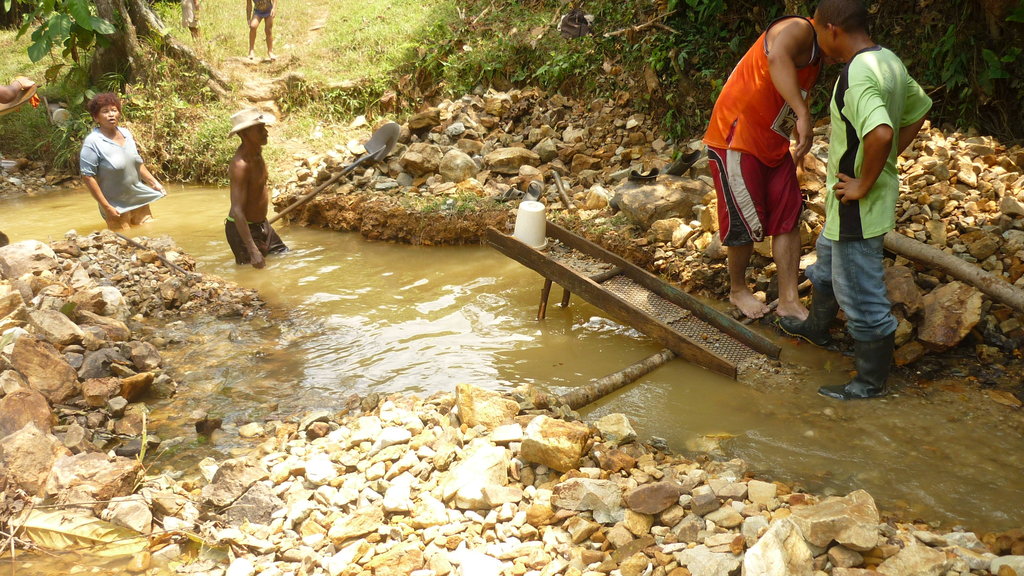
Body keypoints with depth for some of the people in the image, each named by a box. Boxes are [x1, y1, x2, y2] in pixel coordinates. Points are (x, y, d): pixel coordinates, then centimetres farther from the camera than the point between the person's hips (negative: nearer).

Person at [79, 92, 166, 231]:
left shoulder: (126, 134, 5)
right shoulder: (93, 142, -15)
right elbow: (88, 177, -16)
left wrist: (154, 182, 12)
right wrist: (106, 207, -18)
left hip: (139, 201, 6)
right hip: (117, 209, -6)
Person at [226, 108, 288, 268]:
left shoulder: (256, 151, -1)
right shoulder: (241, 166, -29)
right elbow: (237, 211, -33)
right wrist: (253, 251, -39)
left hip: (262, 225, 9)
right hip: (244, 229, -9)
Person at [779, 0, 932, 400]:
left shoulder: (856, 75, -27)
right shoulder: (890, 62, 4)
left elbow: (881, 133, -41)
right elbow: (919, 112, 17)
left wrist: (864, 184, -27)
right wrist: (886, 159, 14)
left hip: (858, 205, -10)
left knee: (860, 292, 3)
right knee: (828, 261, 31)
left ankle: (871, 382, 17)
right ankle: (816, 327, 54)